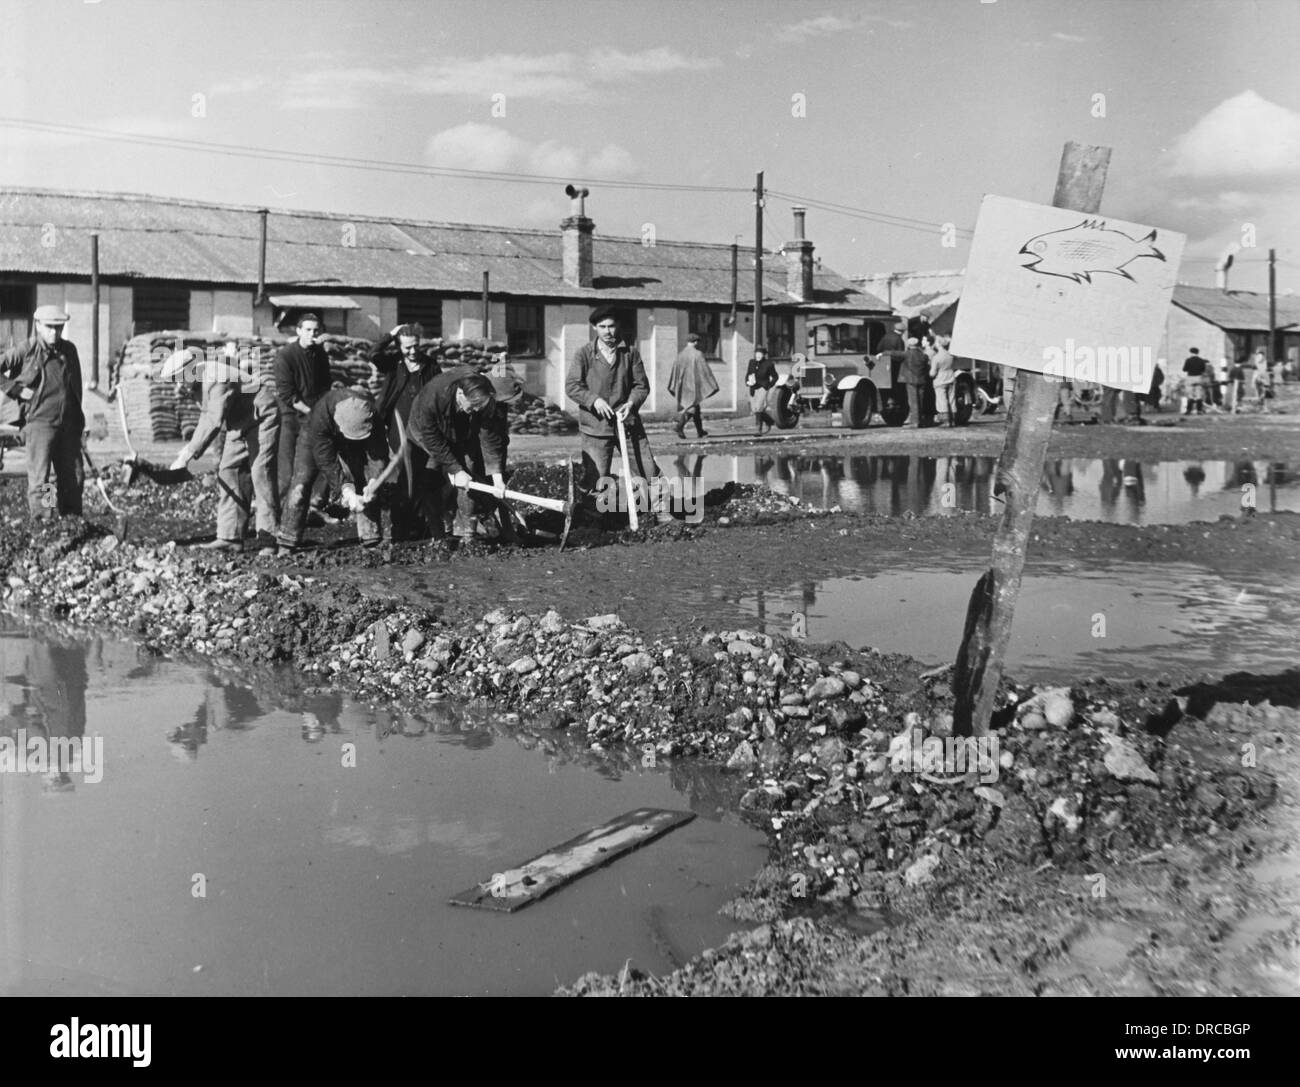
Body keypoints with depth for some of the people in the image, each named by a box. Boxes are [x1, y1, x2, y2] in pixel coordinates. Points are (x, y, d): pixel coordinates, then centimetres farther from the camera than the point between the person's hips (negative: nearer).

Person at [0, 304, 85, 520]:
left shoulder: (69, 349, 11)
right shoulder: (26, 351, -5)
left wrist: (78, 418, 18)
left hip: (69, 423, 5)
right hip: (39, 421, -5)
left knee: (73, 476, 7)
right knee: (39, 478, -5)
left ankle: (72, 520, 16)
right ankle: (41, 522, -3)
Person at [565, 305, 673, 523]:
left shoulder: (630, 353, 5)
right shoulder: (583, 354, -1)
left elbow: (641, 385, 7)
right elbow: (572, 386, -5)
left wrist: (631, 403, -12)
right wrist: (594, 400, -19)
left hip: (628, 423, 2)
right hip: (596, 425, -2)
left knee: (649, 470, 5)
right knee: (594, 478, -1)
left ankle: (662, 514, 17)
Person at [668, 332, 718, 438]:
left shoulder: (680, 354, 7)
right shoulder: (698, 354, -9)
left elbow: (674, 371, 9)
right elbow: (705, 370, -9)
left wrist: (673, 387, 15)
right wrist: (712, 385, -3)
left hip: (683, 385, 6)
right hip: (693, 384, -6)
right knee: (692, 406, -5)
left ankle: (700, 431, 16)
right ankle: (679, 425, -25)